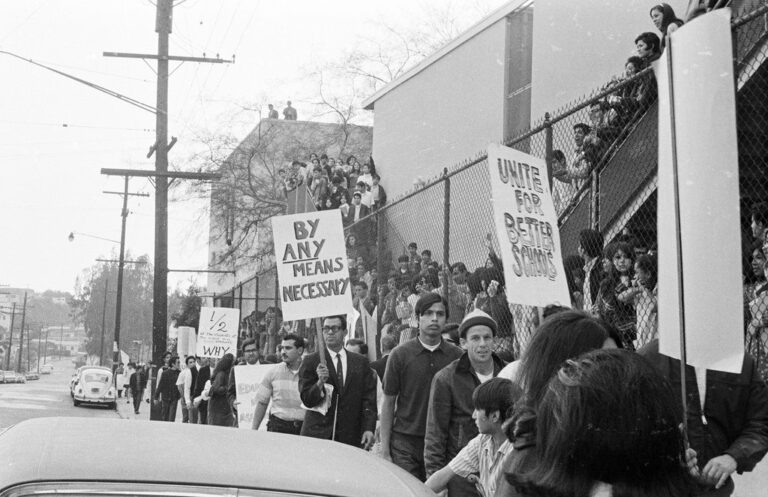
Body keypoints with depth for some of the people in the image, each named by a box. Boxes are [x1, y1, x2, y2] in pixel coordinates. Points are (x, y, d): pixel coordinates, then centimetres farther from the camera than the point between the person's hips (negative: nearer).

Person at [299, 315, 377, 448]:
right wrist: (320, 383, -20)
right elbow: (306, 400, -1)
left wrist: (368, 429, -5)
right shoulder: (311, 361, 5)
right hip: (318, 434, -1)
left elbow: (369, 399, 7)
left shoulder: (361, 362, 11)